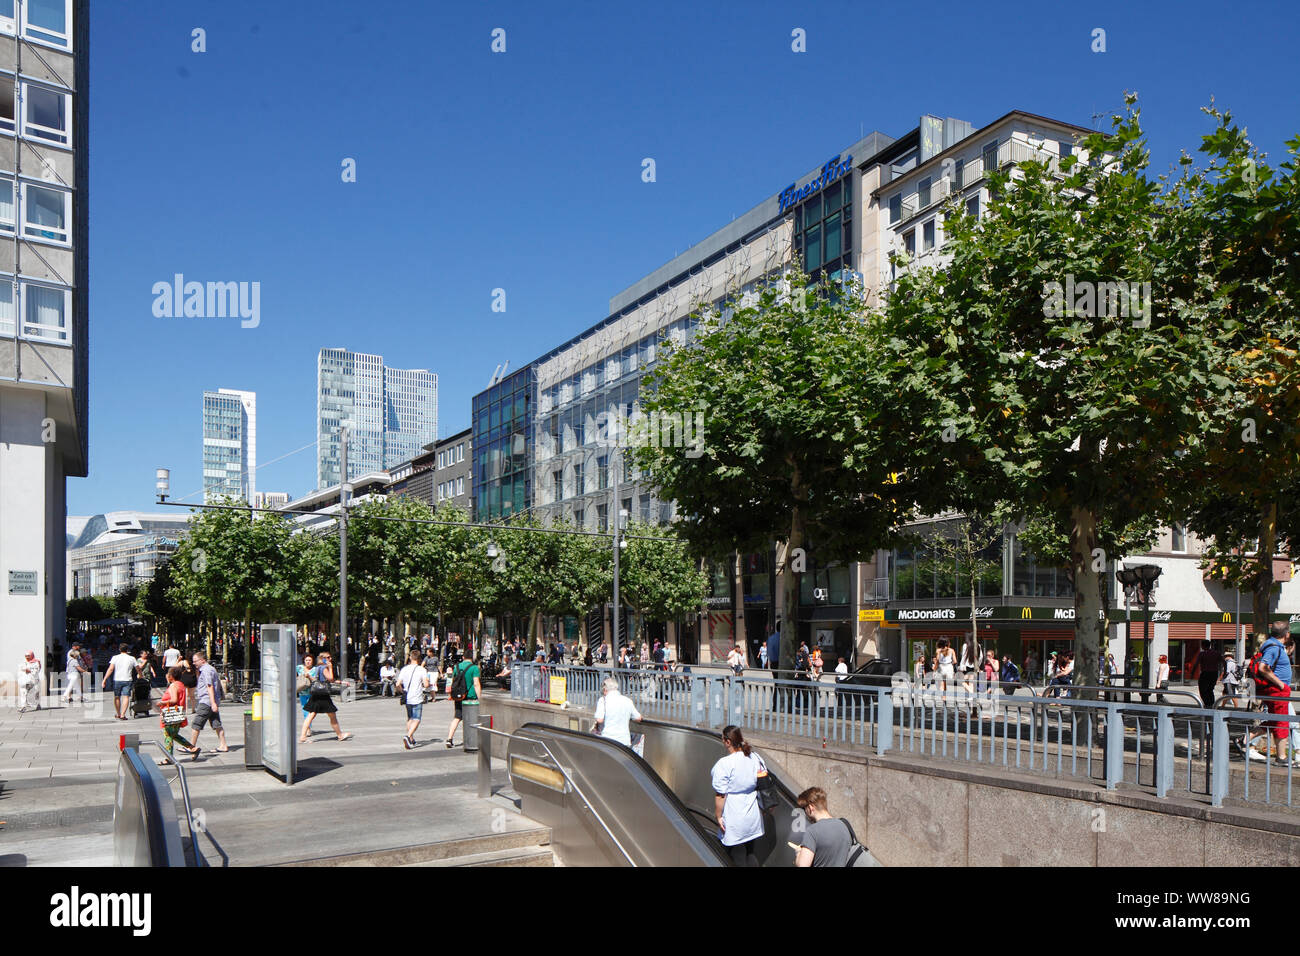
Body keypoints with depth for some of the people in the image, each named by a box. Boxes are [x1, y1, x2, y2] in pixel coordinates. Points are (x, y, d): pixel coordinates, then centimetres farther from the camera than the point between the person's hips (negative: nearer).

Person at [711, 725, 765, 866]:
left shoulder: (724, 764, -20)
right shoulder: (757, 758, 0)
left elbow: (720, 795, -18)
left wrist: (718, 817, -6)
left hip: (735, 823, -6)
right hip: (754, 820, 6)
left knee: (738, 861, 6)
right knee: (752, 858, 19)